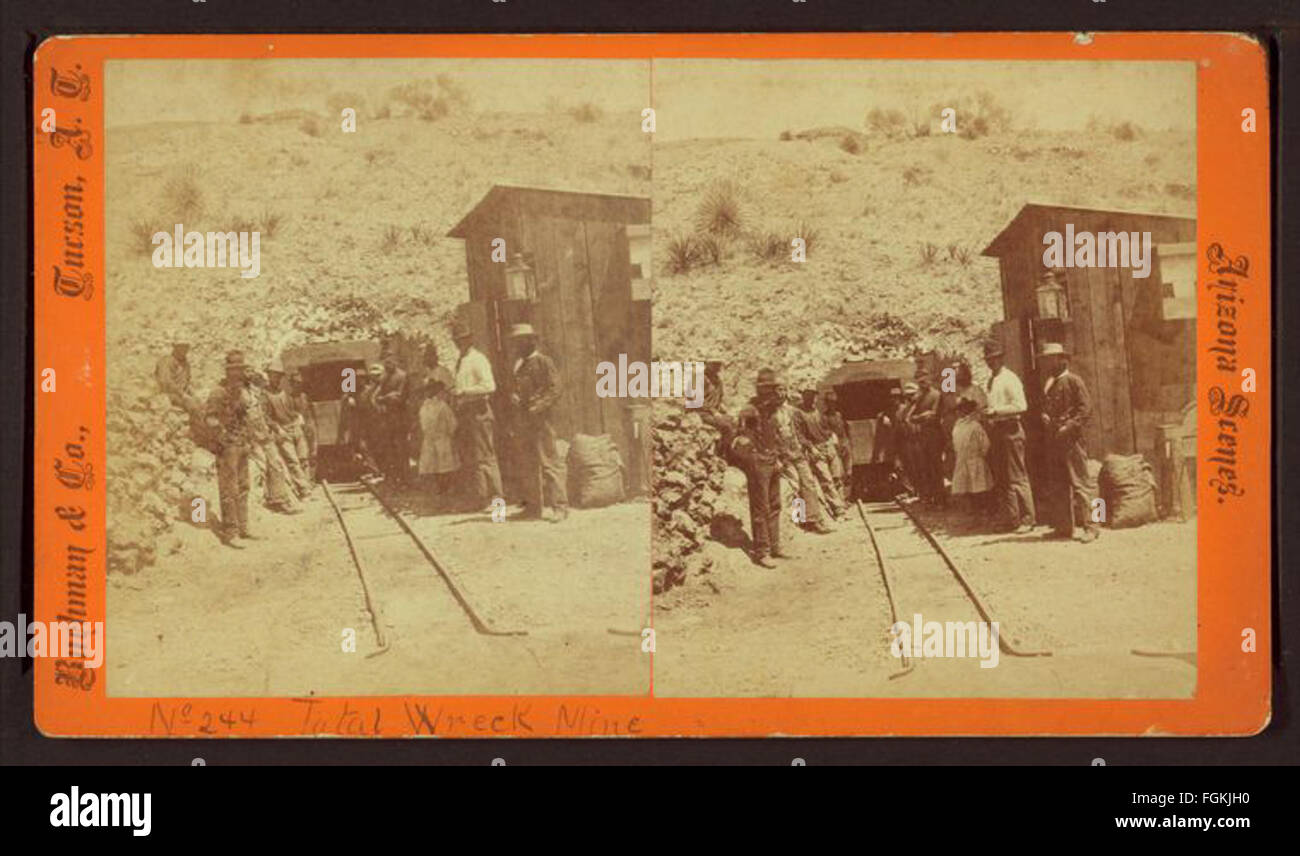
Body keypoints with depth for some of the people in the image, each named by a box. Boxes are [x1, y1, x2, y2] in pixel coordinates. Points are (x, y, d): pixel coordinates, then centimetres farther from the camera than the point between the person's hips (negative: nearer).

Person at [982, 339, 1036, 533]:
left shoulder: (1009, 379, -10)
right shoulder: (991, 380, 16)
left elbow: (1021, 406, -18)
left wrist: (996, 410, -19)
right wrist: (986, 412, 7)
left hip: (1010, 429, -9)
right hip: (996, 430, 9)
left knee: (1017, 477, -7)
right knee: (1000, 479, 11)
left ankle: (1026, 520, -3)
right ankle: (1009, 519, 18)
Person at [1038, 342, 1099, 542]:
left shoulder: (1073, 381, -5)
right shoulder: (1048, 385, 17)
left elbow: (1086, 409, -11)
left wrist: (1069, 427, -18)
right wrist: (1045, 418, 2)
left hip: (1071, 438, -8)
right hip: (1053, 440, 8)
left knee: (1079, 483, -9)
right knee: (1058, 485, 10)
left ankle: (1090, 526, -8)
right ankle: (1064, 526, 16)